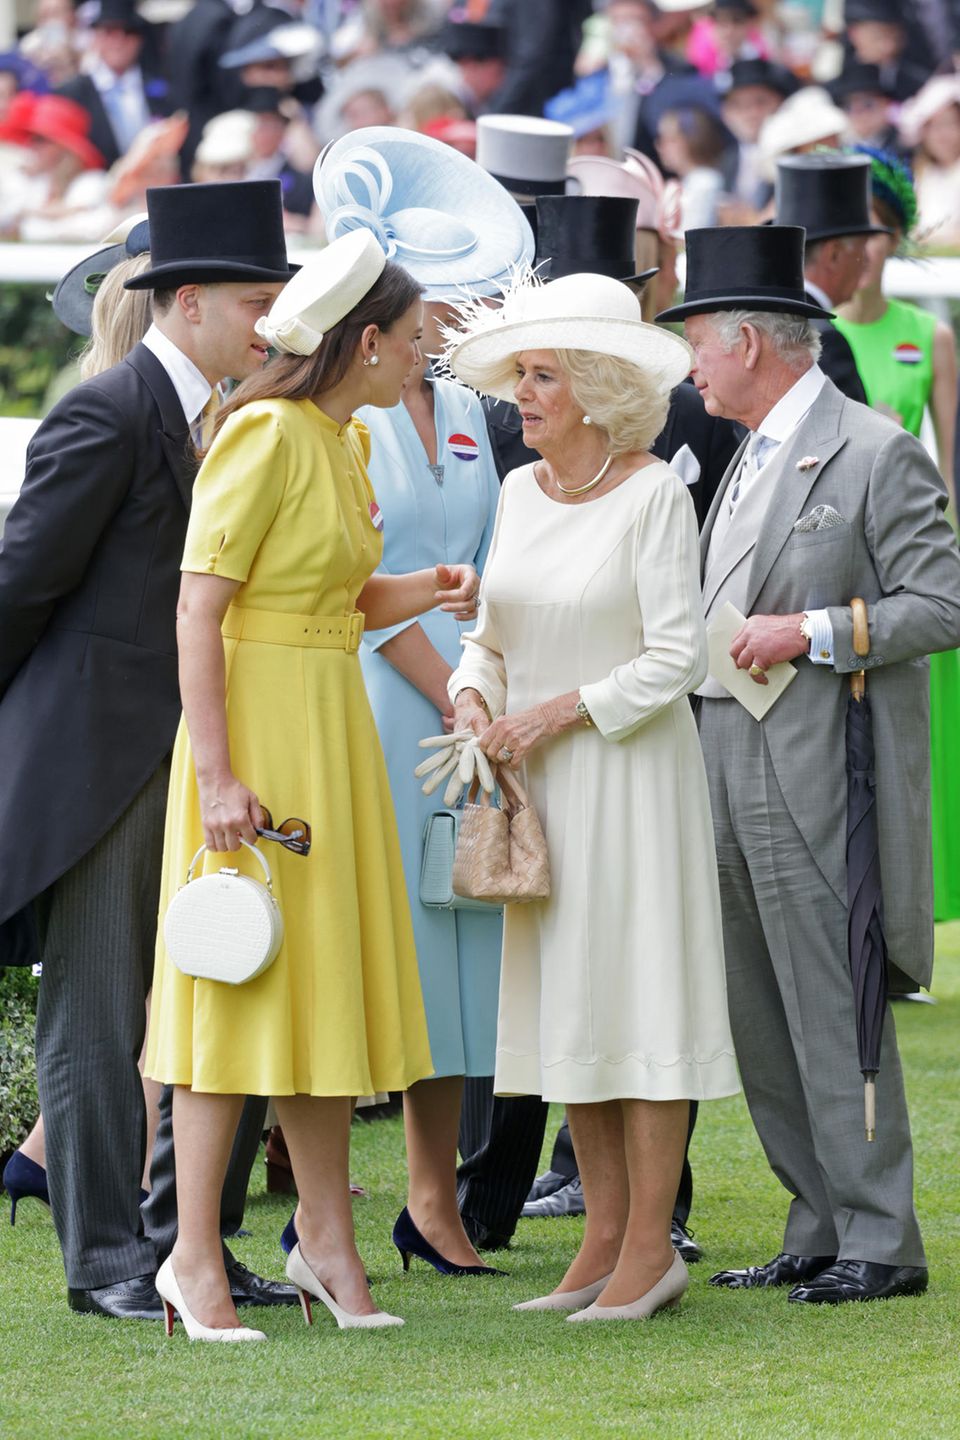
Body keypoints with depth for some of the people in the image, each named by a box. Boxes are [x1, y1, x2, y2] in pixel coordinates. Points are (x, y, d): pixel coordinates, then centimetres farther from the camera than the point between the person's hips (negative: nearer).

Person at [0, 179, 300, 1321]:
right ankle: (105, 1258, 3)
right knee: (97, 1016, -2)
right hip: (99, 757, -8)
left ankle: (186, 1240, 14)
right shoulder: (105, 416, -12)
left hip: (200, 761, 8)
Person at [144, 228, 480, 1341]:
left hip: (335, 727, 9)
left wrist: (419, 595, 2)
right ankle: (194, 1258, -2)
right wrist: (216, 773, -23)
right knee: (239, 984, -6)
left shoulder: (345, 442, 13)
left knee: (328, 975, 10)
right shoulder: (264, 435, -14)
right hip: (255, 723, -9)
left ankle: (325, 1238, 16)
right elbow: (197, 612, -18)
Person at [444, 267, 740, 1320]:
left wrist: (563, 711, -17)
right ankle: (605, 1234, 14)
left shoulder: (653, 493, -11)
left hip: (627, 767, -7)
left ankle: (650, 1246, -1)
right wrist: (474, 693, -5)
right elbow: (493, 630, 14)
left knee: (637, 987, -4)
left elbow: (674, 659, -13)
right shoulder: (520, 492, 8)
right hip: (536, 780, 7)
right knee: (563, 996, 8)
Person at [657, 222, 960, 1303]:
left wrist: (813, 632, -17)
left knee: (830, 1012, -8)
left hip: (818, 779, -9)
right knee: (760, 1020, 10)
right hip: (732, 774, 9)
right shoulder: (749, 462, 19)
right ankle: (820, 1233, 17)